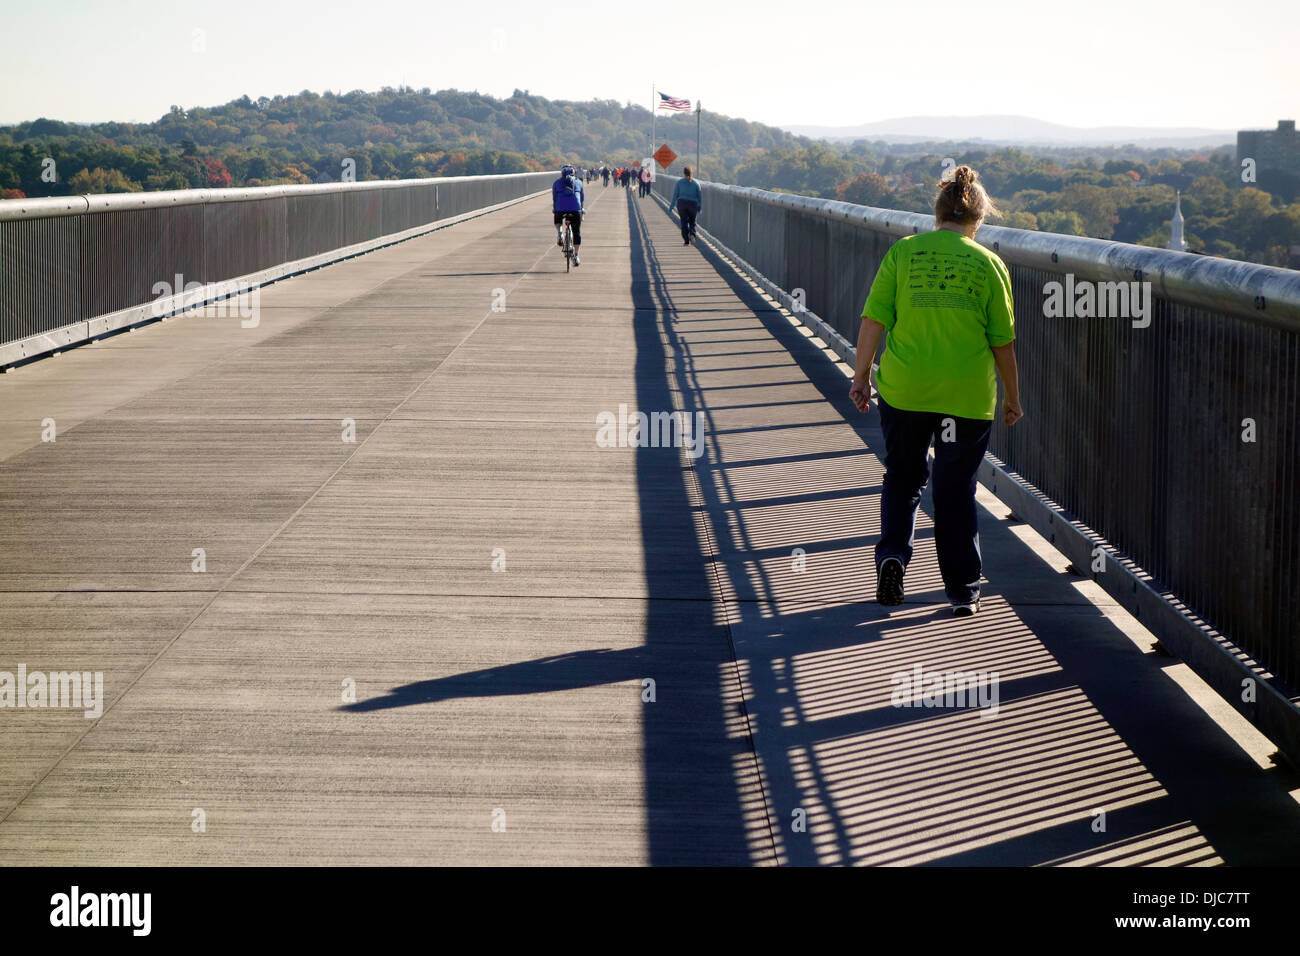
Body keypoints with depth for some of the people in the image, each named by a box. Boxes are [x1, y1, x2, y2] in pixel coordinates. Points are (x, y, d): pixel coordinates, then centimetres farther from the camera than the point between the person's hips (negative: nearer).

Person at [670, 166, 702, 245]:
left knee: (684, 222, 5)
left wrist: (672, 205, 3)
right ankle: (692, 234, -12)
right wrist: (700, 207, 11)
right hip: (693, 204, 1)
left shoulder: (679, 182, -2)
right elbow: (700, 196, 3)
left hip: (682, 204, -1)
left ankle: (686, 241, -1)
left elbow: (675, 195, -3)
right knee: (692, 221, 16)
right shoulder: (696, 183, 0)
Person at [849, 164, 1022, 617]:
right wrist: (1012, 396, 13)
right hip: (968, 394, 0)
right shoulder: (989, 264, -1)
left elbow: (874, 320, -4)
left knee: (902, 476, 19)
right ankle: (963, 591, 11)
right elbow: (1002, 341, 2)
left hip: (904, 388, 0)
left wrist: (861, 375, 6)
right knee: (956, 490, 8)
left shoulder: (903, 252, -1)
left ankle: (892, 554, -2)